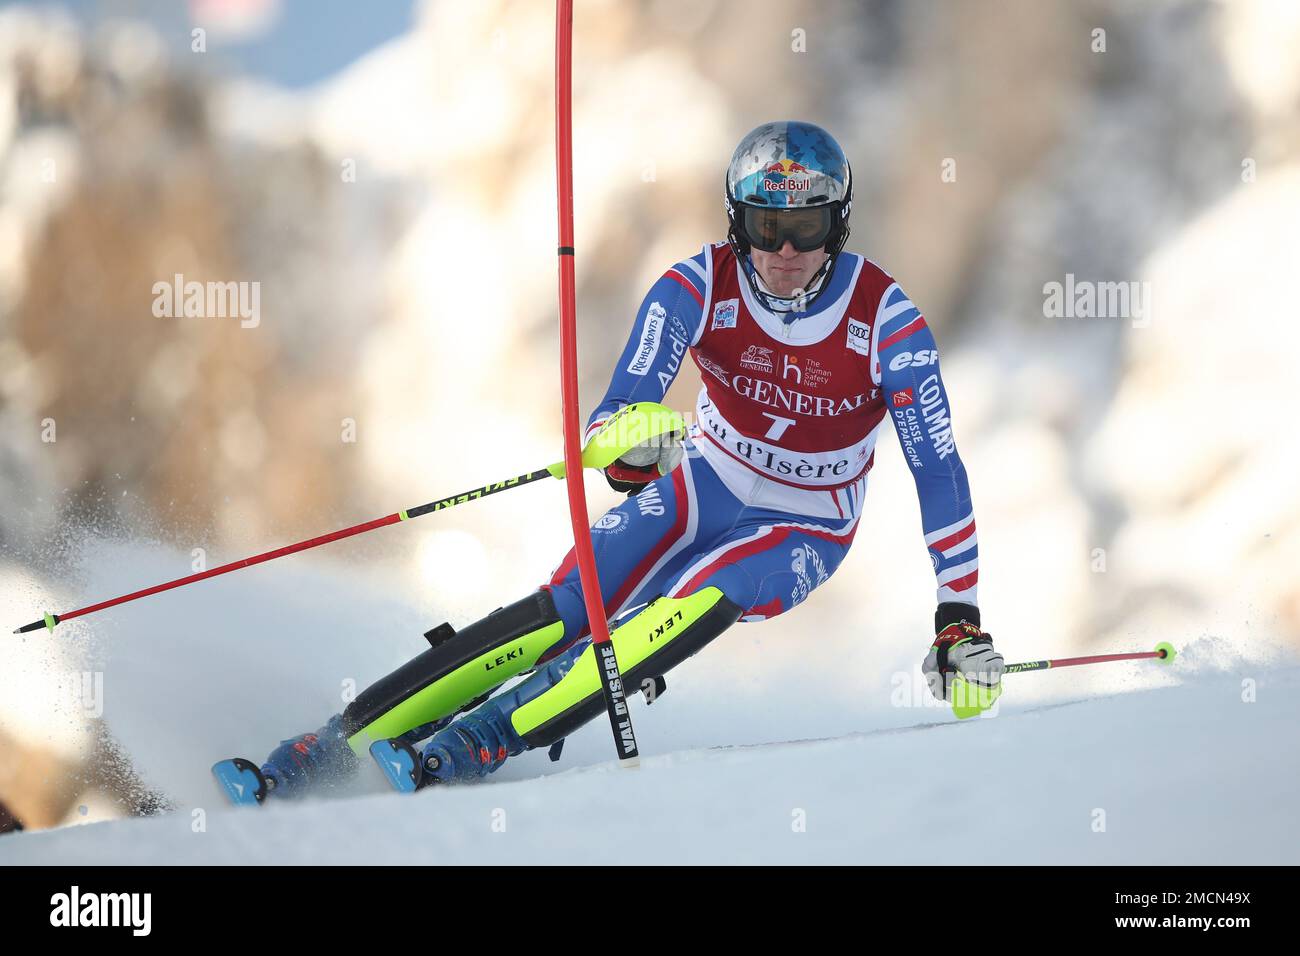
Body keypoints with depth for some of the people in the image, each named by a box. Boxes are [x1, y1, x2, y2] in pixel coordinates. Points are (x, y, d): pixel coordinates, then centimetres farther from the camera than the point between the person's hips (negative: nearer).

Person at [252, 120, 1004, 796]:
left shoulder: (885, 319, -21)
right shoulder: (701, 286, -17)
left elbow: (939, 467, -19)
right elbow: (627, 403, -28)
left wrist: (962, 618, -23)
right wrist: (626, 449, -53)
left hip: (803, 536, -2)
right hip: (704, 489, 2)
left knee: (696, 606, -33)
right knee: (561, 614, -19)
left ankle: (475, 747, -36)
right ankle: (331, 747, -19)